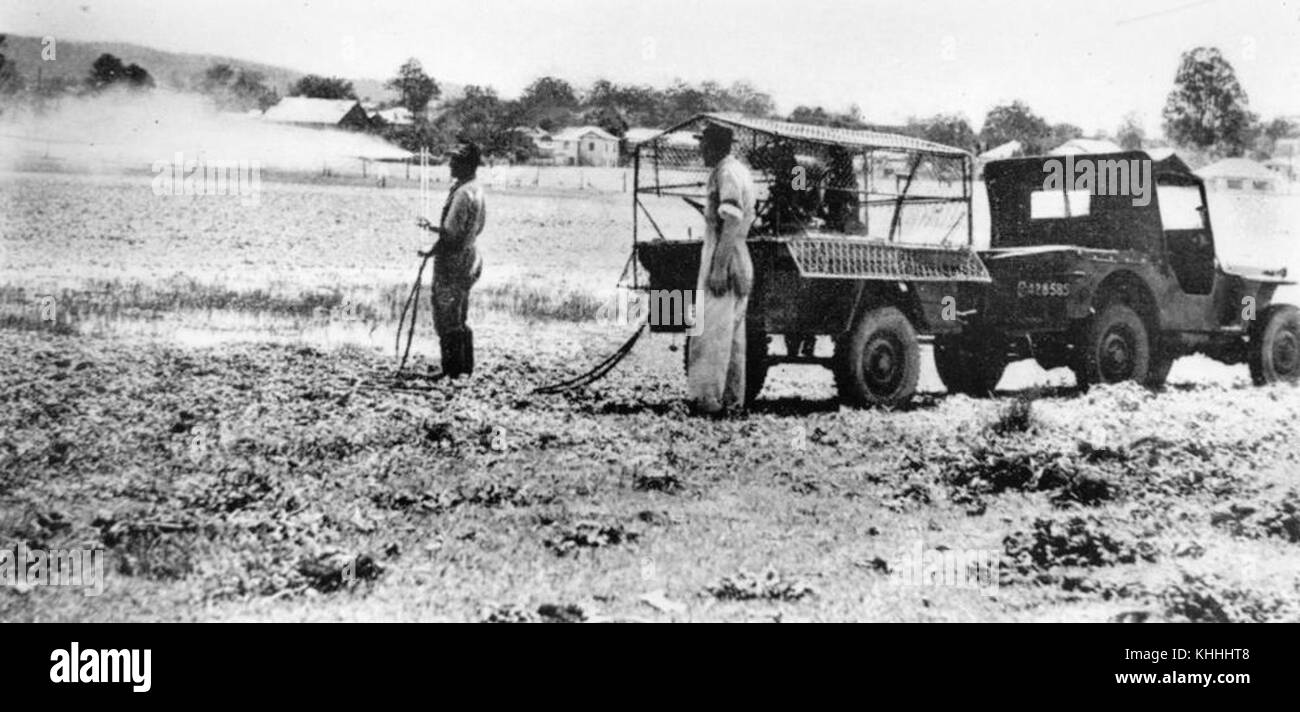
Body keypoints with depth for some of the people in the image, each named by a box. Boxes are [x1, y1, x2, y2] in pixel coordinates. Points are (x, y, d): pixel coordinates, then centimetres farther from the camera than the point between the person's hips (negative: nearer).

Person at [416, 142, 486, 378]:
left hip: (452, 262, -10)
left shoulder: (463, 193, -20)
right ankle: (465, 368, 23)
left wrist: (431, 252, -8)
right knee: (459, 321, 17)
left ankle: (452, 372, 2)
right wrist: (433, 227, 16)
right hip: (469, 258, 10)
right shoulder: (477, 190, 11)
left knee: (447, 321, -2)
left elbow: (451, 234, -22)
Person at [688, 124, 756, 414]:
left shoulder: (726, 174, -14)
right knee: (733, 331, 11)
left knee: (712, 331, -9)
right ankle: (733, 398, 14)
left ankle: (709, 397, -9)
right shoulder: (741, 171, 17)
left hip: (723, 258, -10)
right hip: (741, 261, 10)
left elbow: (732, 225, -21)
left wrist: (719, 267, -24)